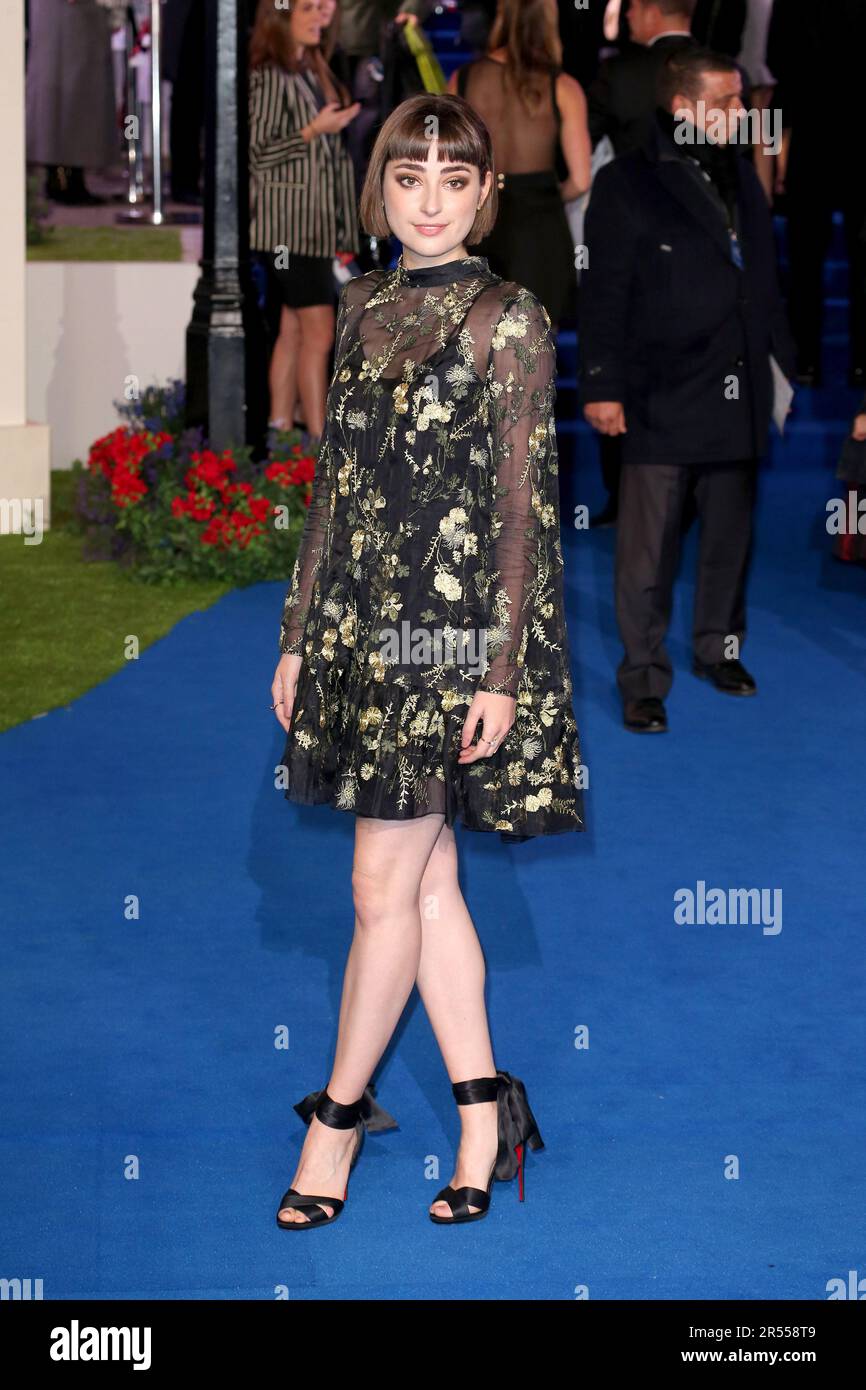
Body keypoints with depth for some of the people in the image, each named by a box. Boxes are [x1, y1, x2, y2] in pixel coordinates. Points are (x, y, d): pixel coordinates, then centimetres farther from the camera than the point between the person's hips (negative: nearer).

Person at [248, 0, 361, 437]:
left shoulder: (313, 71, 16)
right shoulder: (268, 76, -12)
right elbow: (256, 154, -15)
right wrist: (313, 132, -19)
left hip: (315, 222, 9)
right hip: (289, 223, -9)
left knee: (294, 331, 8)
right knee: (318, 332, -11)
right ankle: (320, 442, -11)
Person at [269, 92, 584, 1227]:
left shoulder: (508, 318, -7)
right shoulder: (363, 308, 12)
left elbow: (523, 505, -9)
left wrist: (503, 670, -13)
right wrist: (299, 635, 14)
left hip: (454, 627, -6)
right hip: (361, 622, 6)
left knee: (385, 884, -2)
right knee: (428, 879, 9)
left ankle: (341, 1111, 13)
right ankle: (484, 1110, 18)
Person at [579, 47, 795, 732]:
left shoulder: (742, 175, 13)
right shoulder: (628, 184, -5)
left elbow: (766, 280, 16)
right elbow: (603, 294, -7)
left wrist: (785, 362, 11)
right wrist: (602, 386, -11)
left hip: (738, 398, 6)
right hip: (663, 401, -6)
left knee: (730, 536, 14)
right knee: (649, 551, -3)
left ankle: (720, 648, 30)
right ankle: (644, 681, 5)